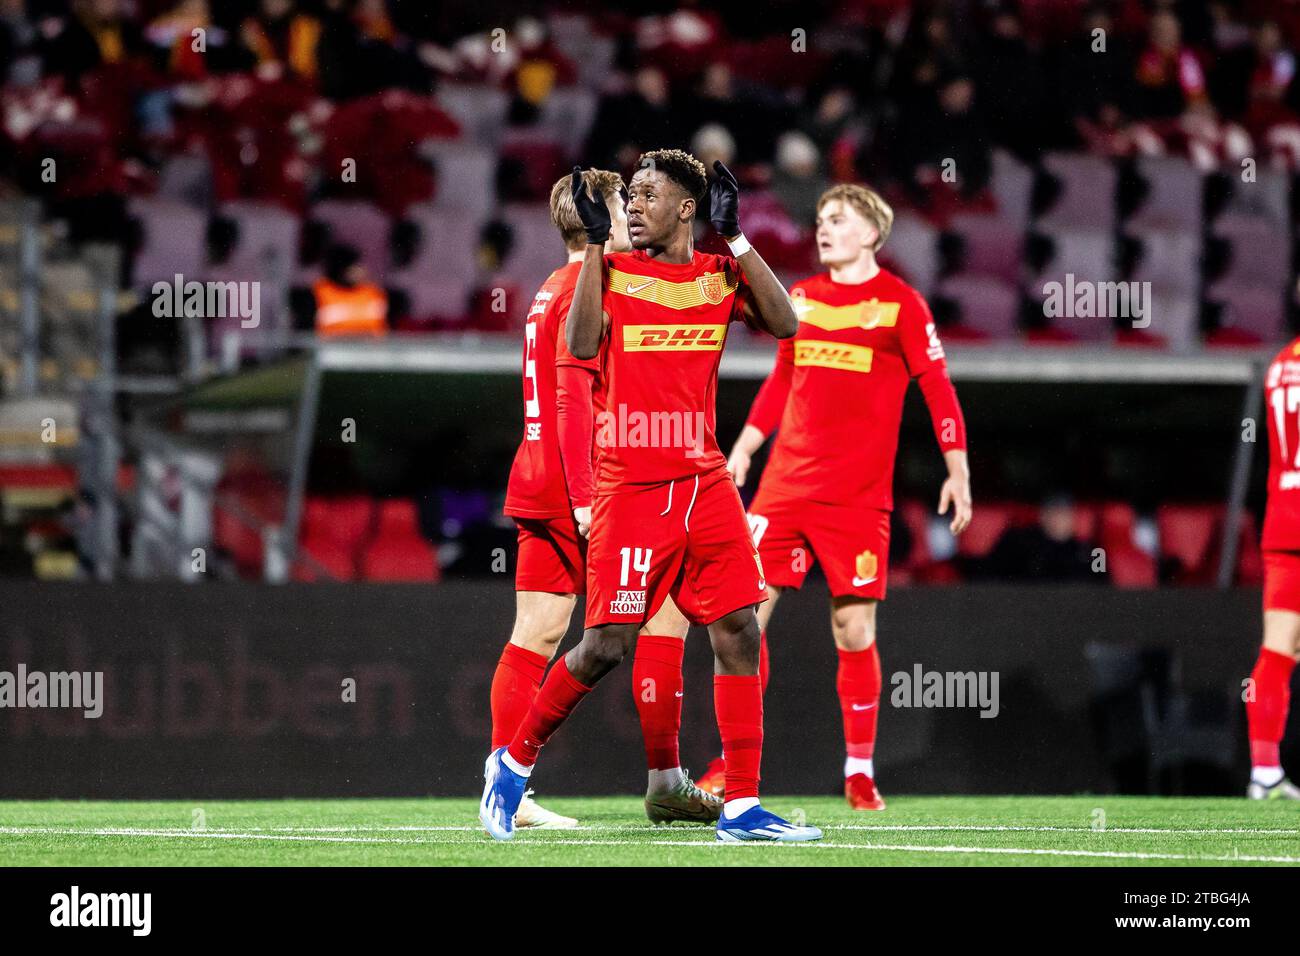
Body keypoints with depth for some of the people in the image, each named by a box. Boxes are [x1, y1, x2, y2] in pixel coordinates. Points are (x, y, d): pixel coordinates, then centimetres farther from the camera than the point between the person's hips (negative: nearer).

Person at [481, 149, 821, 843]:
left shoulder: (719, 276, 10)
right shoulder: (612, 271, 1)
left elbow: (784, 323, -4)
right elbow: (583, 344, -15)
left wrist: (735, 237, -7)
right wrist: (595, 241, -15)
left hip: (704, 482, 4)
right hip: (631, 486, -4)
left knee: (738, 631, -2)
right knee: (607, 644, -7)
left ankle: (741, 808, 1)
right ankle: (514, 761, 13)